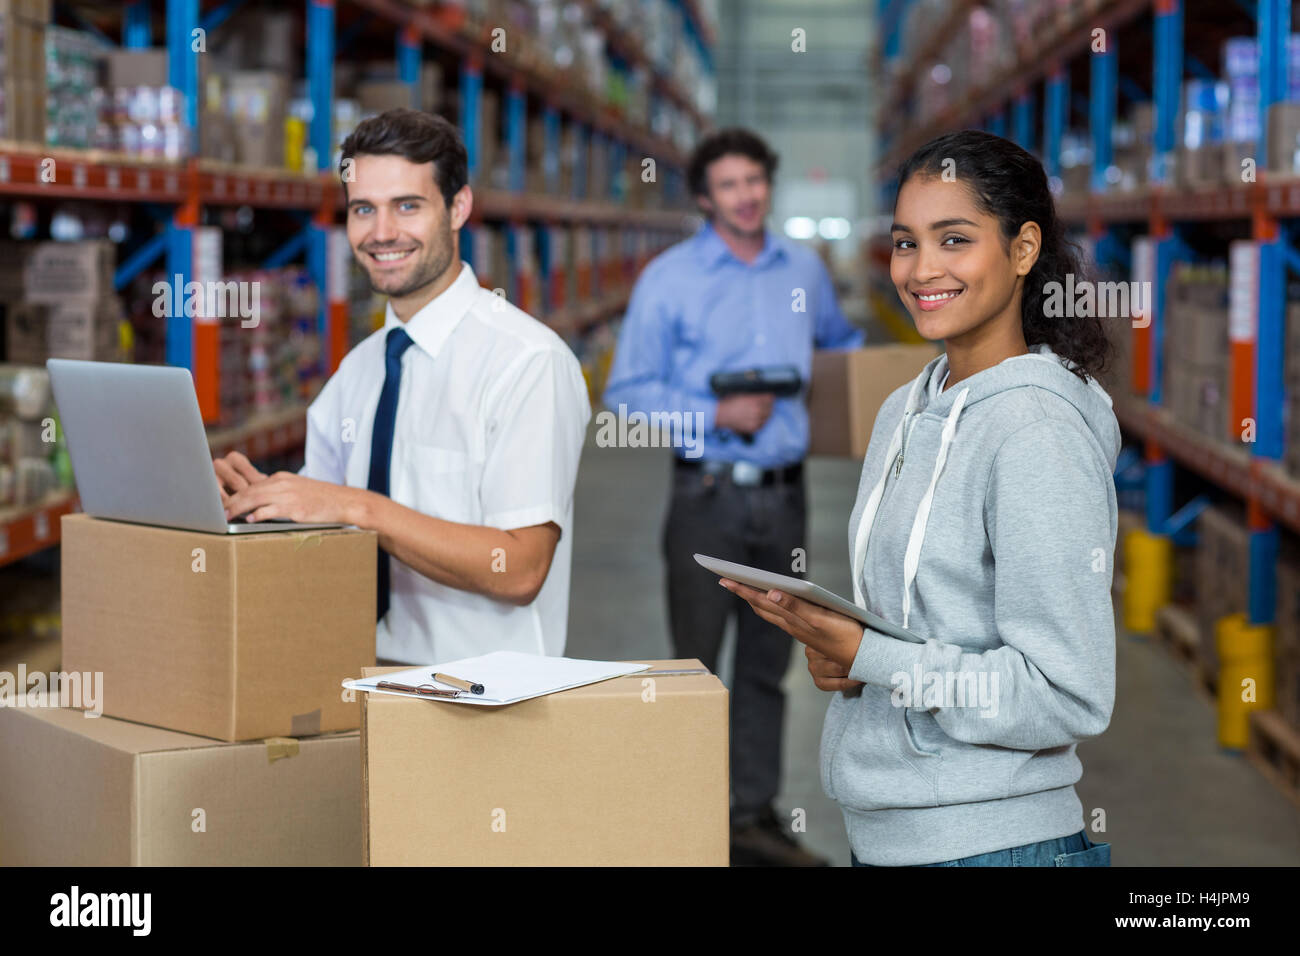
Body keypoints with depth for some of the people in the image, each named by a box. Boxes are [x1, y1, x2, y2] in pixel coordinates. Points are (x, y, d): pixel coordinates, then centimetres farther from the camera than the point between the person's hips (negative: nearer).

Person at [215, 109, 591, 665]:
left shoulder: (530, 361, -10)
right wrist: (267, 499, -4)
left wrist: (356, 506, -22)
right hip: (365, 675, 6)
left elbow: (518, 570, -17)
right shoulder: (359, 368, 14)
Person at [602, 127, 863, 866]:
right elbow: (628, 391, -6)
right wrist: (717, 416, -16)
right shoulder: (670, 278, -5)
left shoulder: (805, 271, 9)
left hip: (784, 494, 4)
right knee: (694, 666, 0)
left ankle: (756, 816, 20)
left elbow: (840, 342, 29)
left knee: (766, 667, 11)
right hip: (709, 494, -4)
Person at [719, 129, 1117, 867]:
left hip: (994, 841, -8)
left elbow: (1069, 696, -21)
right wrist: (834, 647, -2)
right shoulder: (905, 413, 9)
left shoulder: (1038, 434, -16)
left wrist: (866, 655, -20)